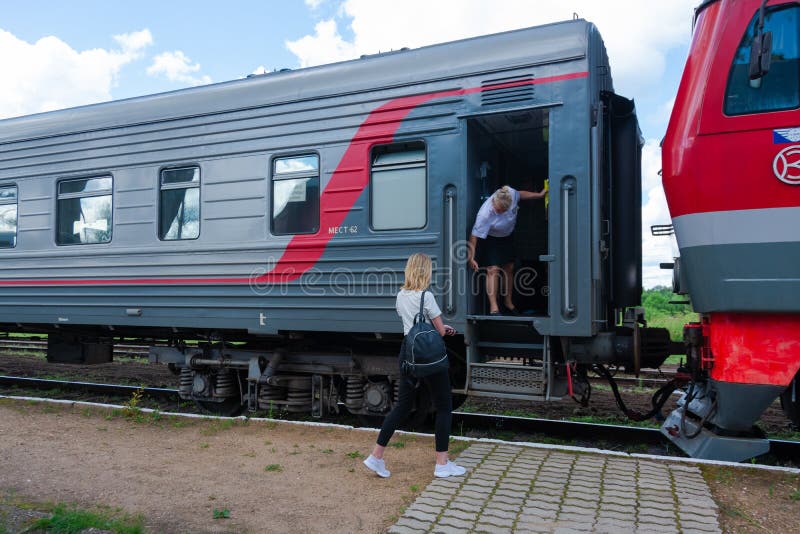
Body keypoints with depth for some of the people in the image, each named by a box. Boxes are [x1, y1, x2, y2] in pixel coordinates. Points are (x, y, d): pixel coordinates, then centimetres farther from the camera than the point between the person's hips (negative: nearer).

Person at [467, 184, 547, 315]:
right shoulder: (485, 214, -39)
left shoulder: (511, 193, -26)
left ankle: (508, 302, 25)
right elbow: (474, 236, -34)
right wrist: (471, 258, -34)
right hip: (491, 239, -6)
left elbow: (520, 194, 0)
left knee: (509, 268, 11)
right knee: (493, 270, -16)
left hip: (508, 237, 6)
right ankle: (493, 307, -14)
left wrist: (539, 195, 7)